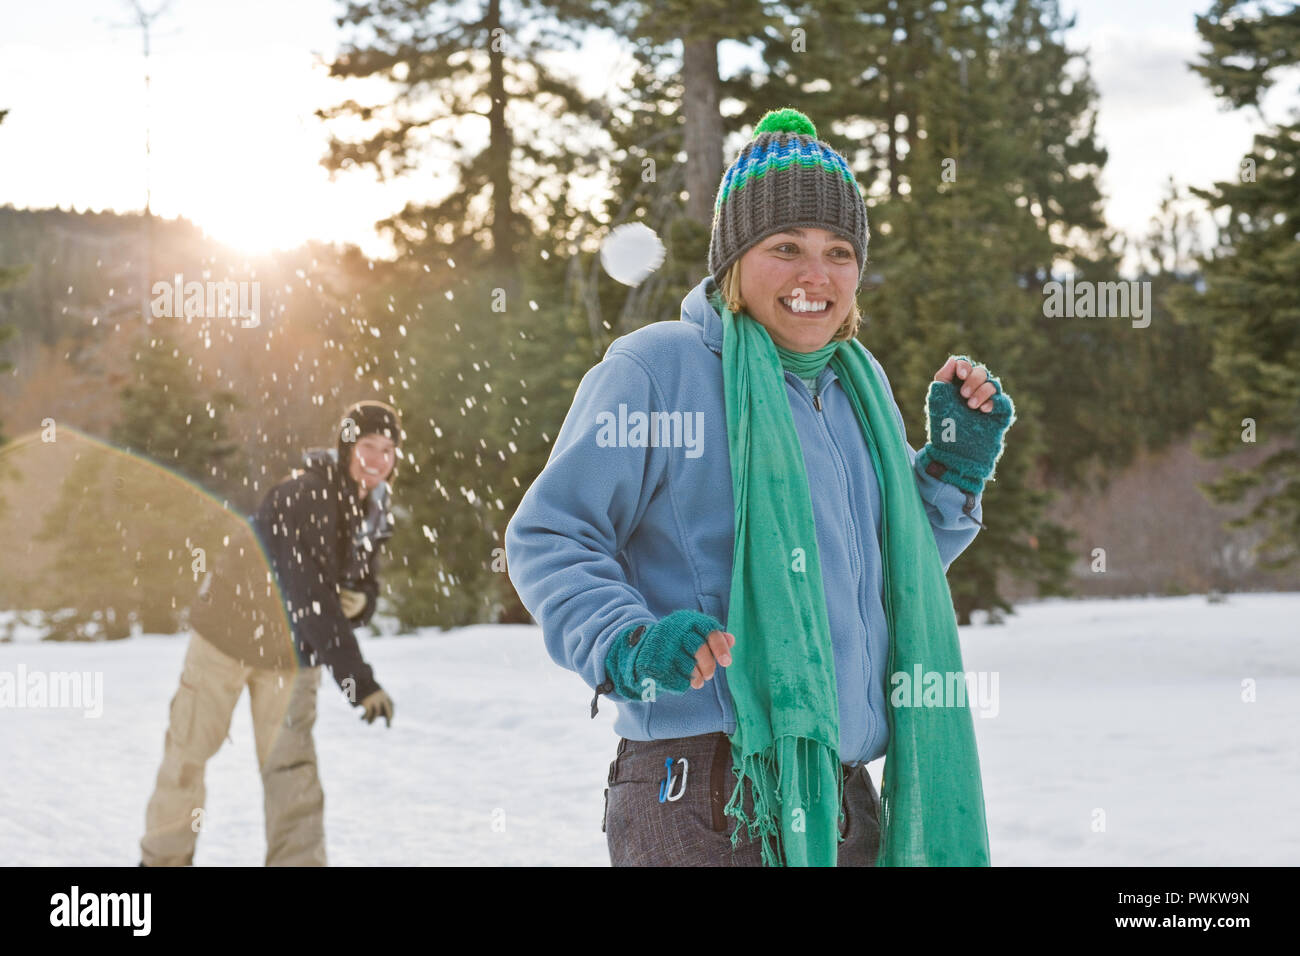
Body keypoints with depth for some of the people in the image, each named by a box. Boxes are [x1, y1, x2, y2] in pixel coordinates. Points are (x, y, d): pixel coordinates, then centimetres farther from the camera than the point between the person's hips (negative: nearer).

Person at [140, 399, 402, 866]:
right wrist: (359, 681, -41)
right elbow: (311, 597, -36)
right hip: (230, 629, -5)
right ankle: (163, 855, 27)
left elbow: (363, 591, 2)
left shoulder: (372, 514, -4)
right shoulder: (303, 497, -29)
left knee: (291, 763, -2)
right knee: (189, 749, 8)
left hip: (291, 651, 5)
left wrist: (358, 603, -25)